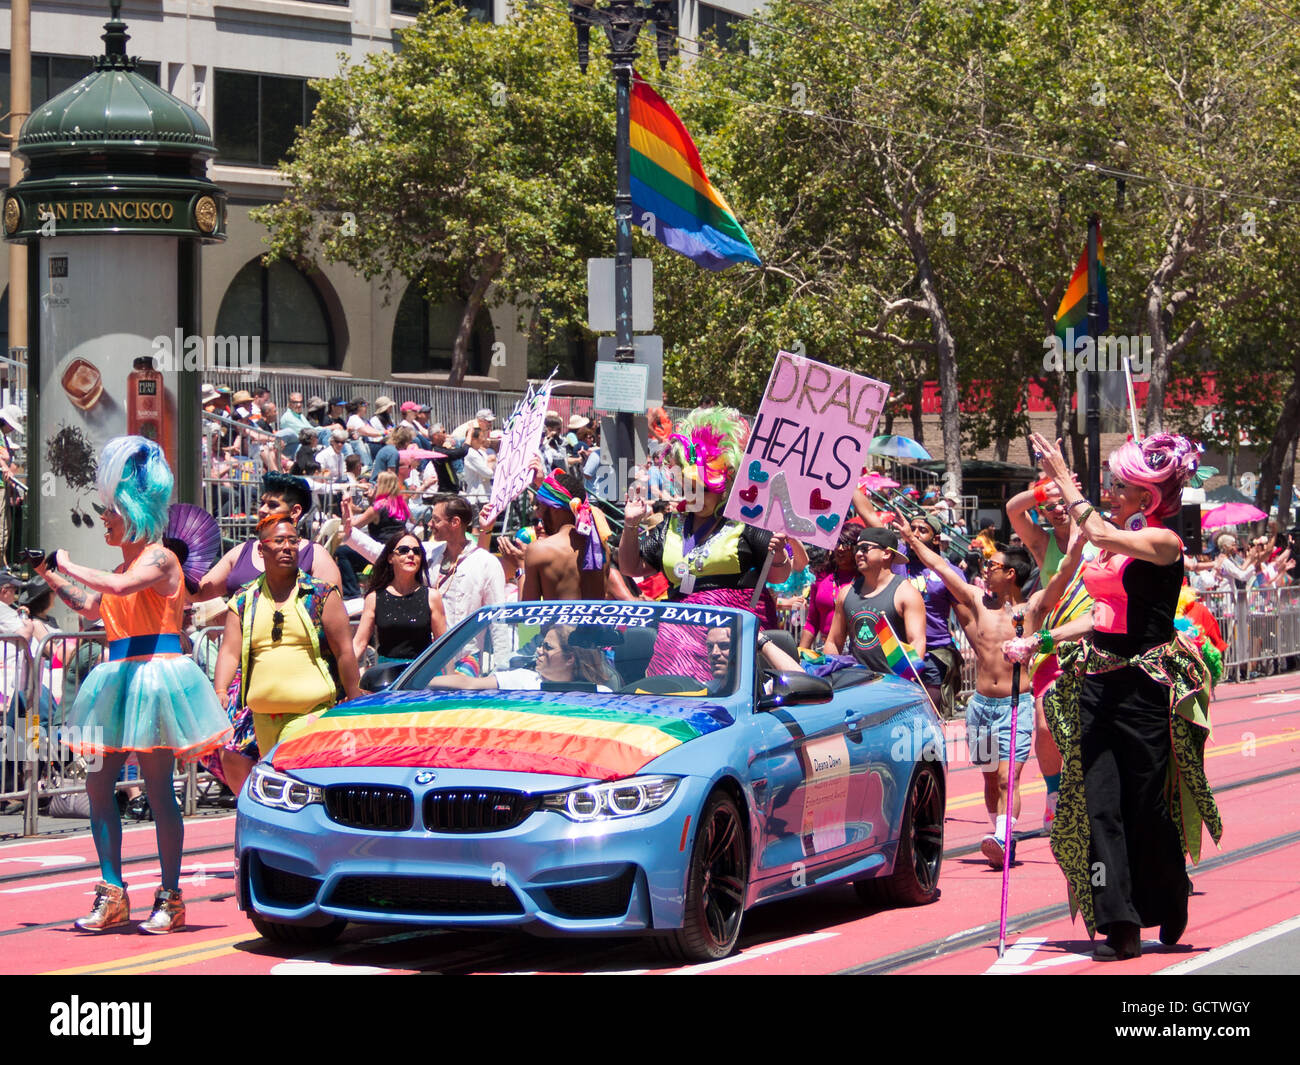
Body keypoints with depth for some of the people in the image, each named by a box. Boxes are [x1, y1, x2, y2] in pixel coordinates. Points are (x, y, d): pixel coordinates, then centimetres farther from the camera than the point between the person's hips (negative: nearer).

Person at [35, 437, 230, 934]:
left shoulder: (159, 558, -9)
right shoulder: (125, 564, 17)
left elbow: (121, 587, -28)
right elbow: (92, 607, 32)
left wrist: (70, 566, -17)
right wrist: (52, 577, 22)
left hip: (154, 671, -9)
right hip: (119, 678, 9)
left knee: (158, 789, -5)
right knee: (99, 784, 3)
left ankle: (170, 898, 3)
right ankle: (112, 895, 7)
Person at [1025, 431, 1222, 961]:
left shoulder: (1163, 542, -8)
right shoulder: (1114, 546, 14)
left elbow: (1100, 533, -24)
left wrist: (1062, 478, -16)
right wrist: (1041, 640, 16)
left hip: (1146, 684, -7)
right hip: (1098, 683, 7)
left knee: (1148, 805, 1)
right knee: (1099, 802, -2)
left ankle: (1170, 913, 24)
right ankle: (1120, 926, -3)